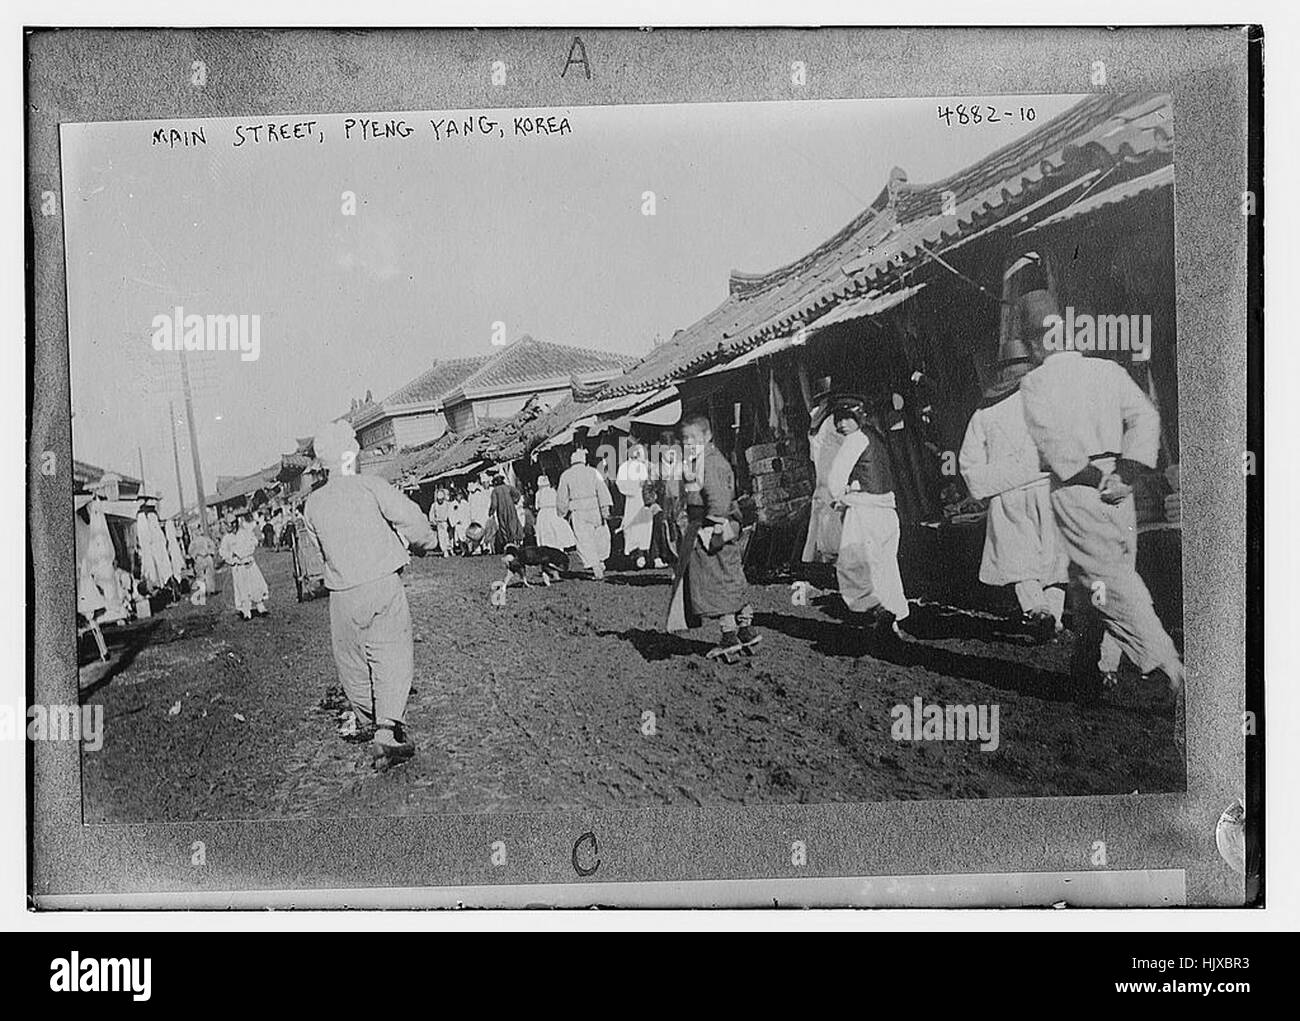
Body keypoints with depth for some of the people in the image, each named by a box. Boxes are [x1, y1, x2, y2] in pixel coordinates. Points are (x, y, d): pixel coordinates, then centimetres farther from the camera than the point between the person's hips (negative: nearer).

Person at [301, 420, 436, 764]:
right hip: (384, 582, -3)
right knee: (392, 656, -3)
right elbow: (411, 517, -13)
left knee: (351, 659, 18)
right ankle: (388, 728, -17)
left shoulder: (312, 505, 5)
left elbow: (322, 548, 15)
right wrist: (423, 543, 6)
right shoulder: (369, 485, -6)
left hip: (343, 593, 3)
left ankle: (366, 720, 33)